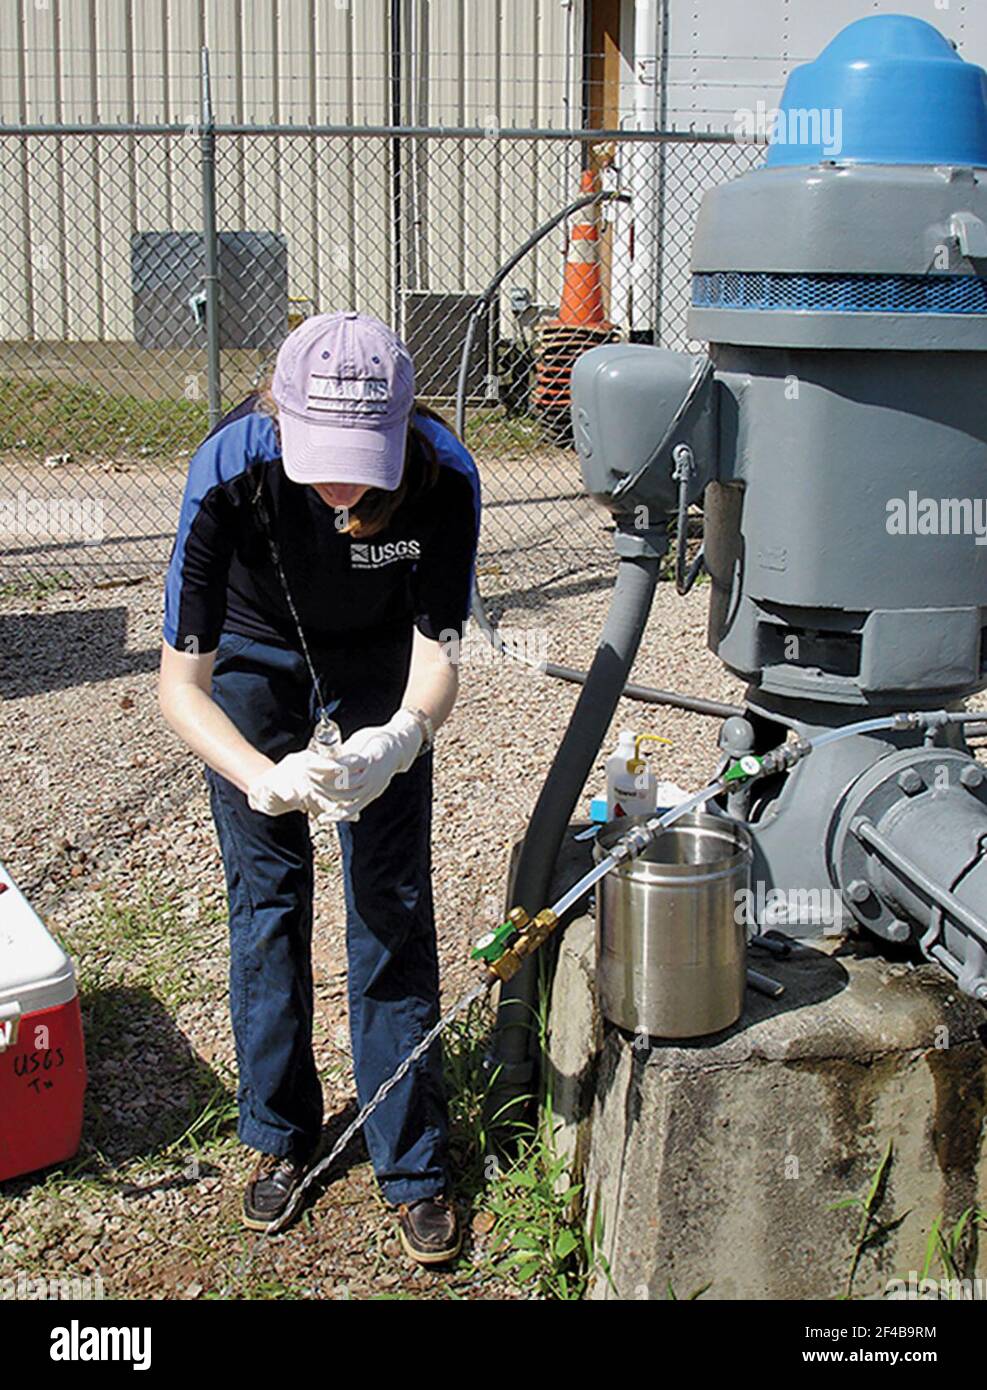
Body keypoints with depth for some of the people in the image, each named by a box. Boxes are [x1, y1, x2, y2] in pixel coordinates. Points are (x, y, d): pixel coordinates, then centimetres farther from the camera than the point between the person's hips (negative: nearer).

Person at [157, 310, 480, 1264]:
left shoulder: (443, 475, -33)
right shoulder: (229, 471, -36)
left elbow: (438, 658, -25)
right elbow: (180, 682, -31)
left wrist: (396, 740, -47)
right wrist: (264, 779, -49)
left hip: (379, 665, 0)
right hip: (256, 657, 0)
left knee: (393, 900, -3)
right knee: (266, 891, 1)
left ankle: (412, 1164, 9)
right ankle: (280, 1134, 21)